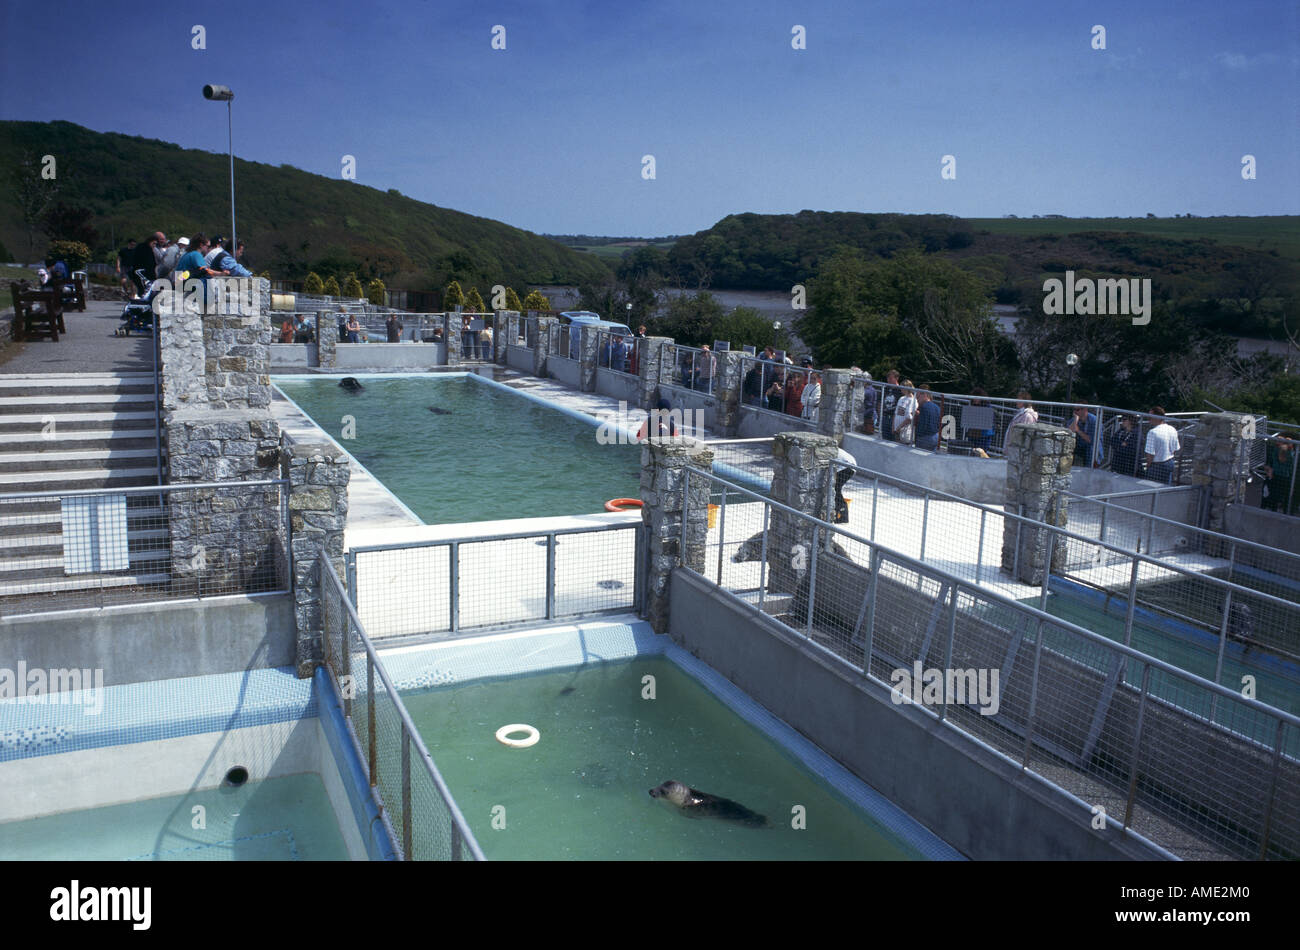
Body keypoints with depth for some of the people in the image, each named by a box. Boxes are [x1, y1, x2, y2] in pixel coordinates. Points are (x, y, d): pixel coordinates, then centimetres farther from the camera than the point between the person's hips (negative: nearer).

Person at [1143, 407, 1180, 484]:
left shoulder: (1153, 432, -22)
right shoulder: (1173, 430, 3)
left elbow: (1150, 455, -21)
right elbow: (1176, 450, 11)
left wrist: (1148, 465, -5)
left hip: (1156, 466, -7)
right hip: (1170, 464, 7)